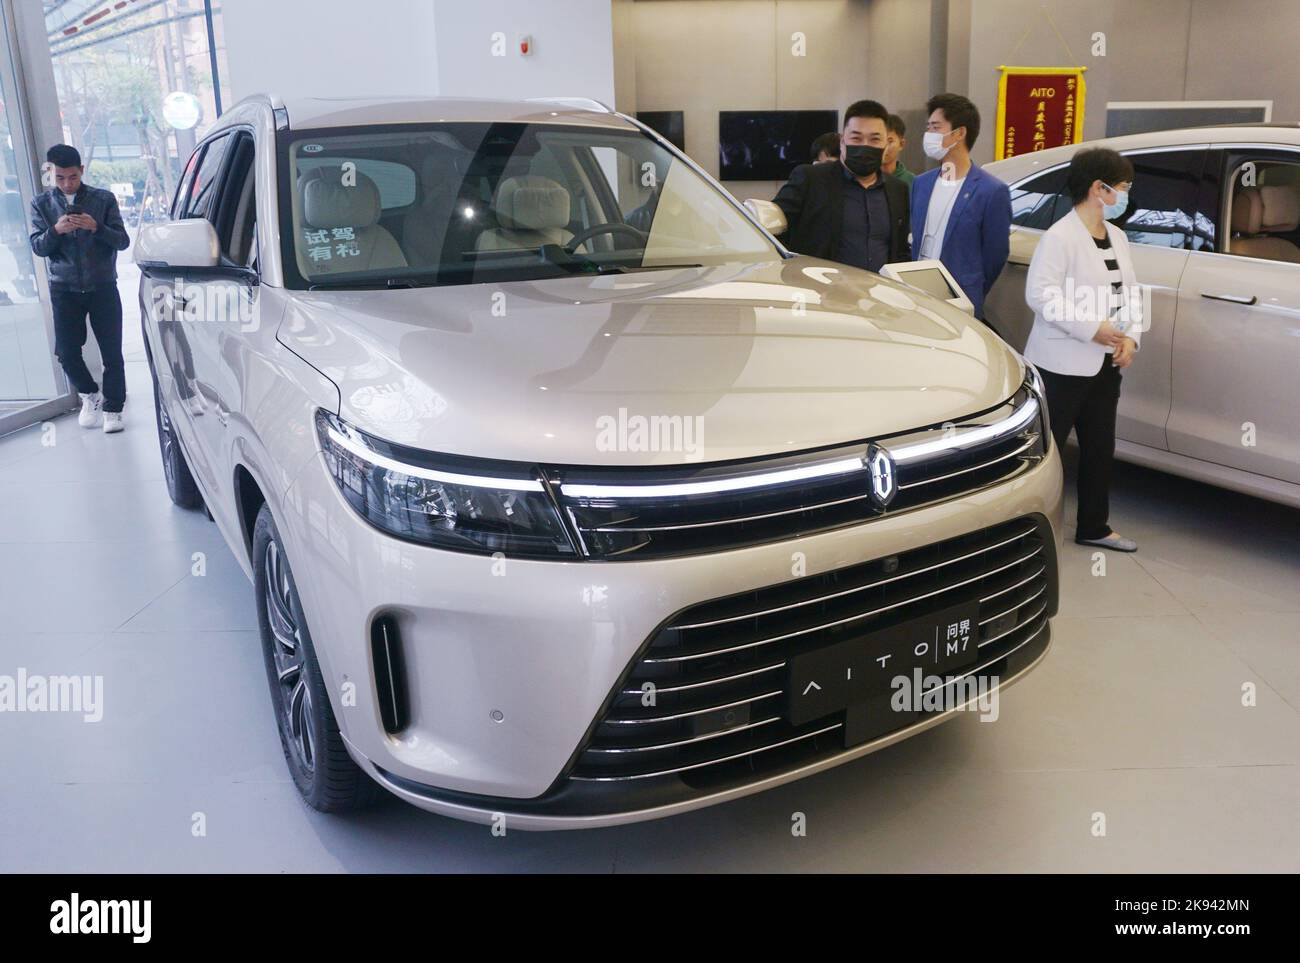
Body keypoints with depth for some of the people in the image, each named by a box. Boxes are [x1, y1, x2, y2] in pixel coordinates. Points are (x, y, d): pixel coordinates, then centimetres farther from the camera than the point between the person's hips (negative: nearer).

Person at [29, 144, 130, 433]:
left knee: (112, 352, -3)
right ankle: (90, 395, 26)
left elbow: (123, 241, -4)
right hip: (64, 290, 2)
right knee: (67, 352, 1)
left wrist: (96, 228, -22)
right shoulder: (42, 203, 5)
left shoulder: (104, 199, -1)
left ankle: (112, 408, 11)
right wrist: (55, 230, -21)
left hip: (103, 288, -2)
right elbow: (38, 248, -1)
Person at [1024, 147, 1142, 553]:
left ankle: (1094, 526, 29)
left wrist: (1131, 337, -1)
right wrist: (1092, 329, -22)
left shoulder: (1116, 237, 13)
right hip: (1063, 364, -9)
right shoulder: (1060, 237, -13)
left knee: (1100, 449, 16)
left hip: (1105, 363, 9)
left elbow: (1130, 291, 15)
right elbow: (1039, 294, -22)